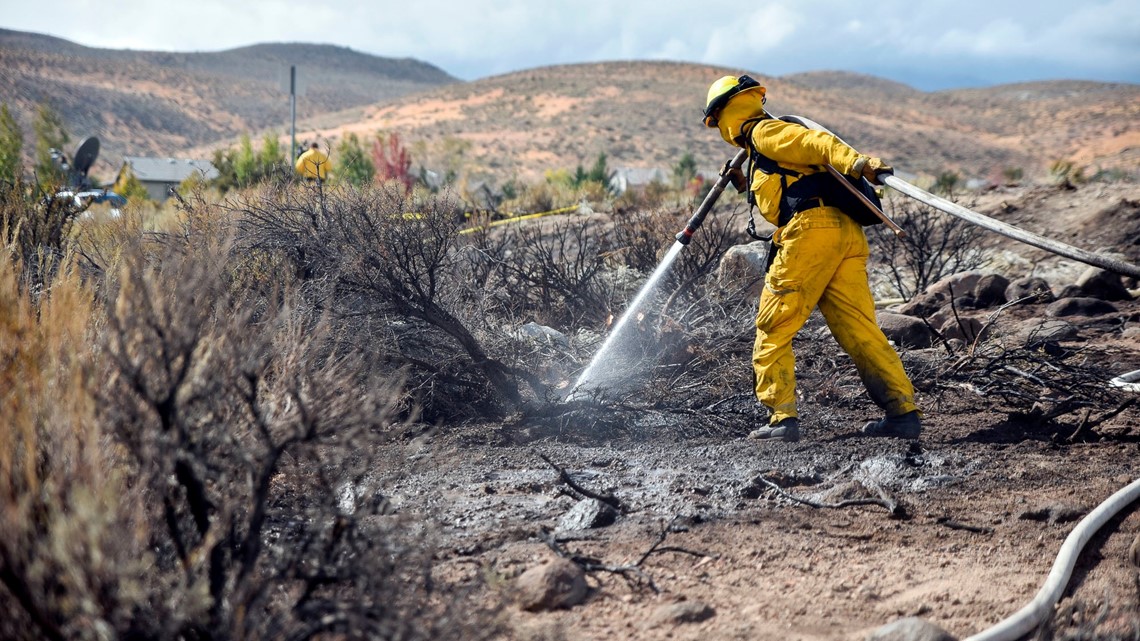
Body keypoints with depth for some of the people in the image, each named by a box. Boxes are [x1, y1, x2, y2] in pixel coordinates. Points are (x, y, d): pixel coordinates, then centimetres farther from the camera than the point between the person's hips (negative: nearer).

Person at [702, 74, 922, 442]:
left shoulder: (764, 132, 5)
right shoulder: (765, 151, 33)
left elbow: (814, 142, -12)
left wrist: (858, 164, -26)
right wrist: (749, 187, 38)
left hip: (812, 229, -9)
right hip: (847, 232, 9)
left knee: (773, 329, 0)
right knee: (858, 329, 5)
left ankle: (782, 418, -3)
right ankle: (904, 412, -1)